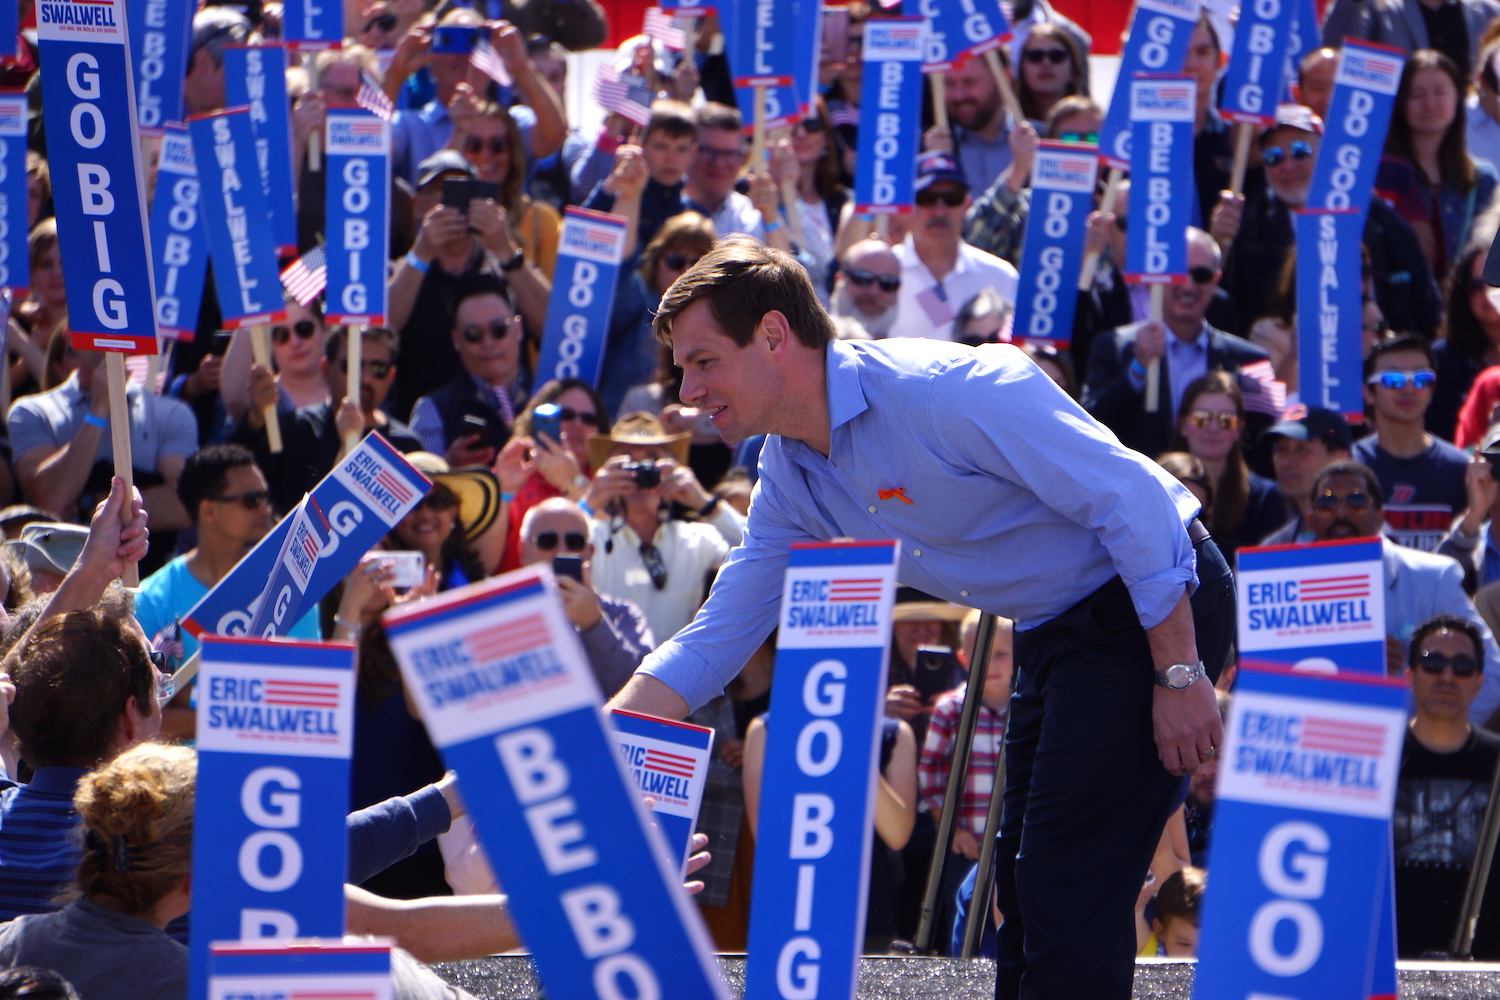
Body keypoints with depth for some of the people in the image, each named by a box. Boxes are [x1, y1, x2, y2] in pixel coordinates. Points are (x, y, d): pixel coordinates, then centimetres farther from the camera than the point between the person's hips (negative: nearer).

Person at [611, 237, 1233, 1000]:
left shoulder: (945, 389, -25)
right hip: (1051, 634, 9)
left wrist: (1180, 674, -23)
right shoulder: (789, 478, 2)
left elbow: (1132, 495, -24)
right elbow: (715, 638, 8)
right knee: (1025, 882, 12)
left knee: (1068, 889, -14)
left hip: (1152, 608, -9)